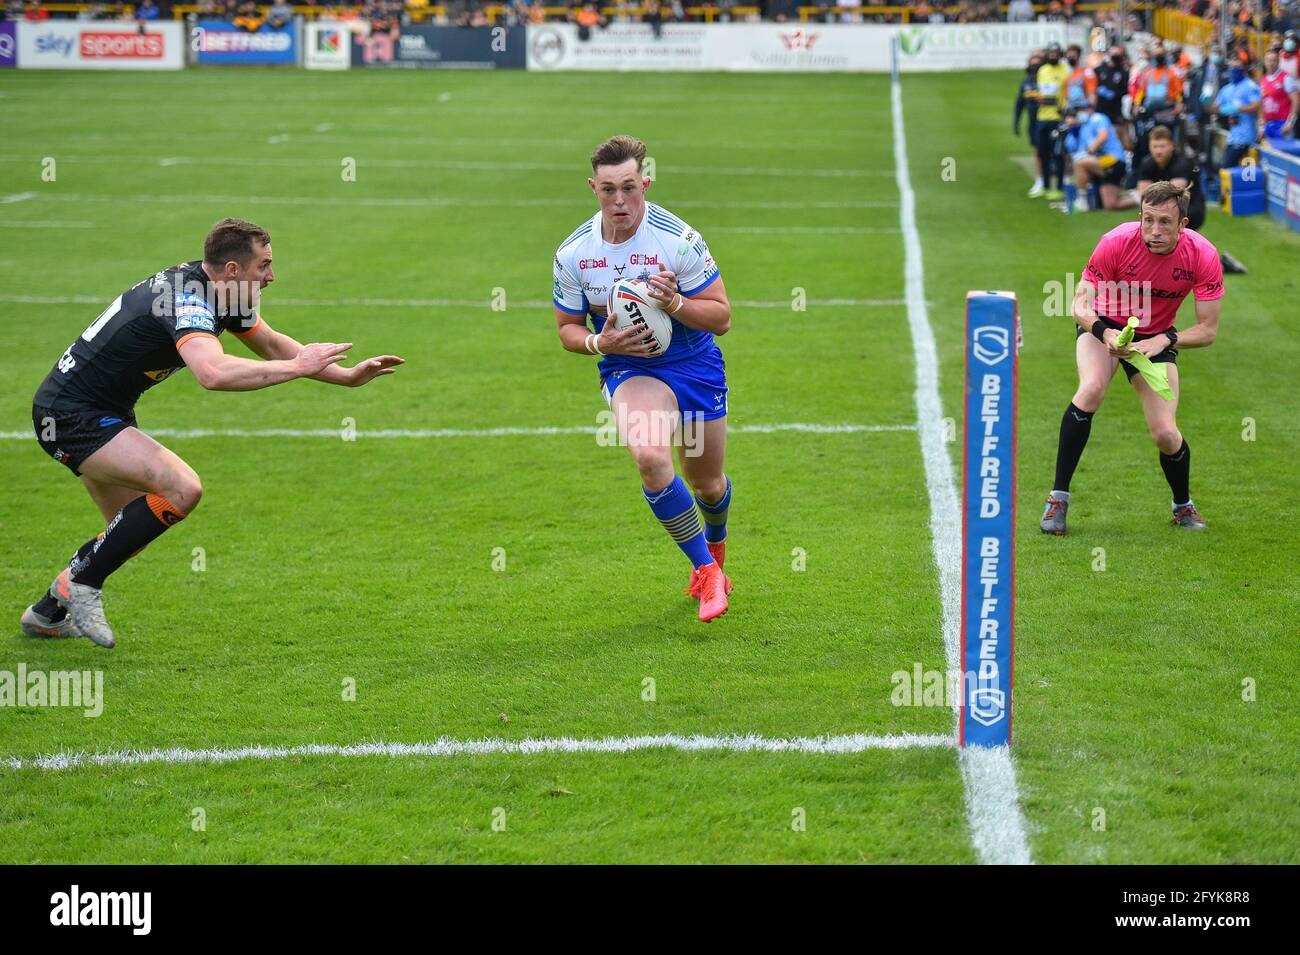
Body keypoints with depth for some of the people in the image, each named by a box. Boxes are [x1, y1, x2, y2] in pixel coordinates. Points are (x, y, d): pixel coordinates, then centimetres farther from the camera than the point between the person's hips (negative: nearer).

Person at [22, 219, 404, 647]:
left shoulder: (223, 291, 4)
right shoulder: (186, 301, -27)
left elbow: (270, 344, 20)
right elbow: (214, 373, -46)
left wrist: (347, 375, 14)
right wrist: (298, 367, -37)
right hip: (70, 415, -10)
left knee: (131, 535, 17)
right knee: (182, 489, -24)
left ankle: (48, 613, 33)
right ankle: (80, 583, -12)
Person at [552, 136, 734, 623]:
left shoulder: (678, 240, -17)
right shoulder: (572, 253, -8)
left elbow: (721, 316, -12)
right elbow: (567, 328, 5)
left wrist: (674, 302, -31)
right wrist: (598, 342, -17)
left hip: (694, 363, 0)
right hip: (627, 368, 0)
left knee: (706, 482, 13)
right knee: (650, 459, -29)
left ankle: (713, 547, 51)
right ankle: (708, 572, -14)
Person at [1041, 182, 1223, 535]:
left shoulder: (1202, 255, -24)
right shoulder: (1117, 242, -28)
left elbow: (1208, 330, -18)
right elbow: (1081, 304, -22)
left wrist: (1164, 341, -34)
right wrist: (1104, 332, -42)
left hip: (1158, 337, 1)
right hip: (1105, 325, -1)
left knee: (1165, 434, -12)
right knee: (1091, 389, -32)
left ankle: (1183, 507, 21)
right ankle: (1058, 498, -21)